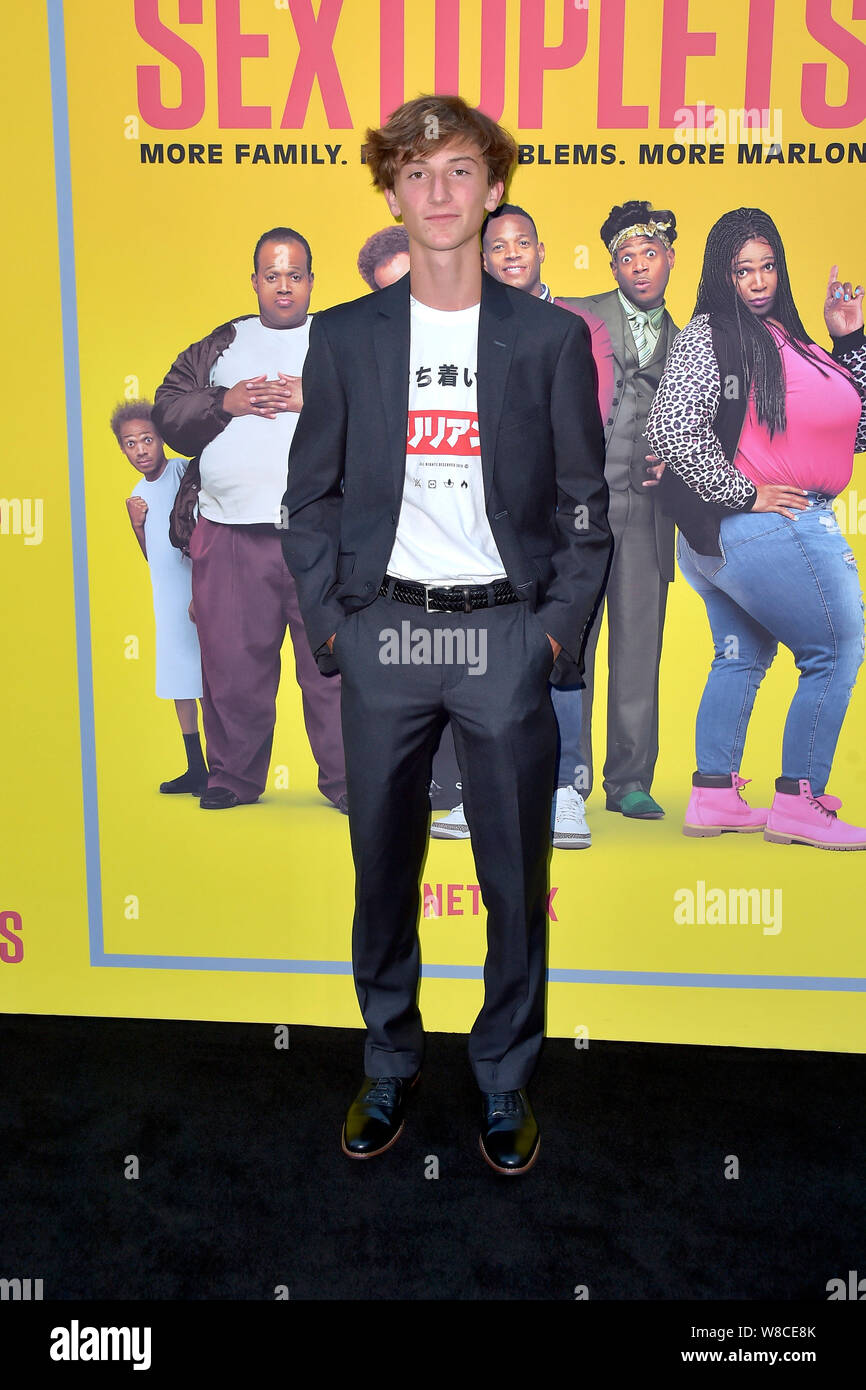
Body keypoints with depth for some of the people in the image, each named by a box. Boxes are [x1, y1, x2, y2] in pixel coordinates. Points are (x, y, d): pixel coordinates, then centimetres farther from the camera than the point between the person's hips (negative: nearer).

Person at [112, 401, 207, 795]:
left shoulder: (186, 471, -8)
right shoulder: (139, 493, 12)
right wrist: (137, 524, -1)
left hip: (198, 589, -7)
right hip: (167, 597, 7)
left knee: (209, 679, -6)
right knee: (178, 679, 10)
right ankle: (195, 768, 19)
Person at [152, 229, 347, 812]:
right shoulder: (220, 345, 20)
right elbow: (168, 412, 12)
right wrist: (224, 403, -3)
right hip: (232, 531, 2)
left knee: (334, 660, -3)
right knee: (233, 659, 4)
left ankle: (344, 778, 7)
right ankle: (235, 776, 17)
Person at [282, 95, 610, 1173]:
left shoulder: (551, 338, 4)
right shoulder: (344, 337, 6)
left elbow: (585, 504, 5)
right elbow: (310, 496, 8)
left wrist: (559, 628, -4)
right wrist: (329, 621, -1)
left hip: (508, 632, 0)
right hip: (383, 636, 1)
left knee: (516, 878, 5)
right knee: (383, 871, 10)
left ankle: (504, 1078, 25)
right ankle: (389, 1065, 29)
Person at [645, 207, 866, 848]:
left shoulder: (780, 333, 17)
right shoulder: (710, 336, -10)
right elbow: (671, 428, -23)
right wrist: (743, 493, -18)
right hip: (771, 528, -10)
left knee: (741, 657, 15)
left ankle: (714, 796, 23)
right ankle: (799, 803, 5)